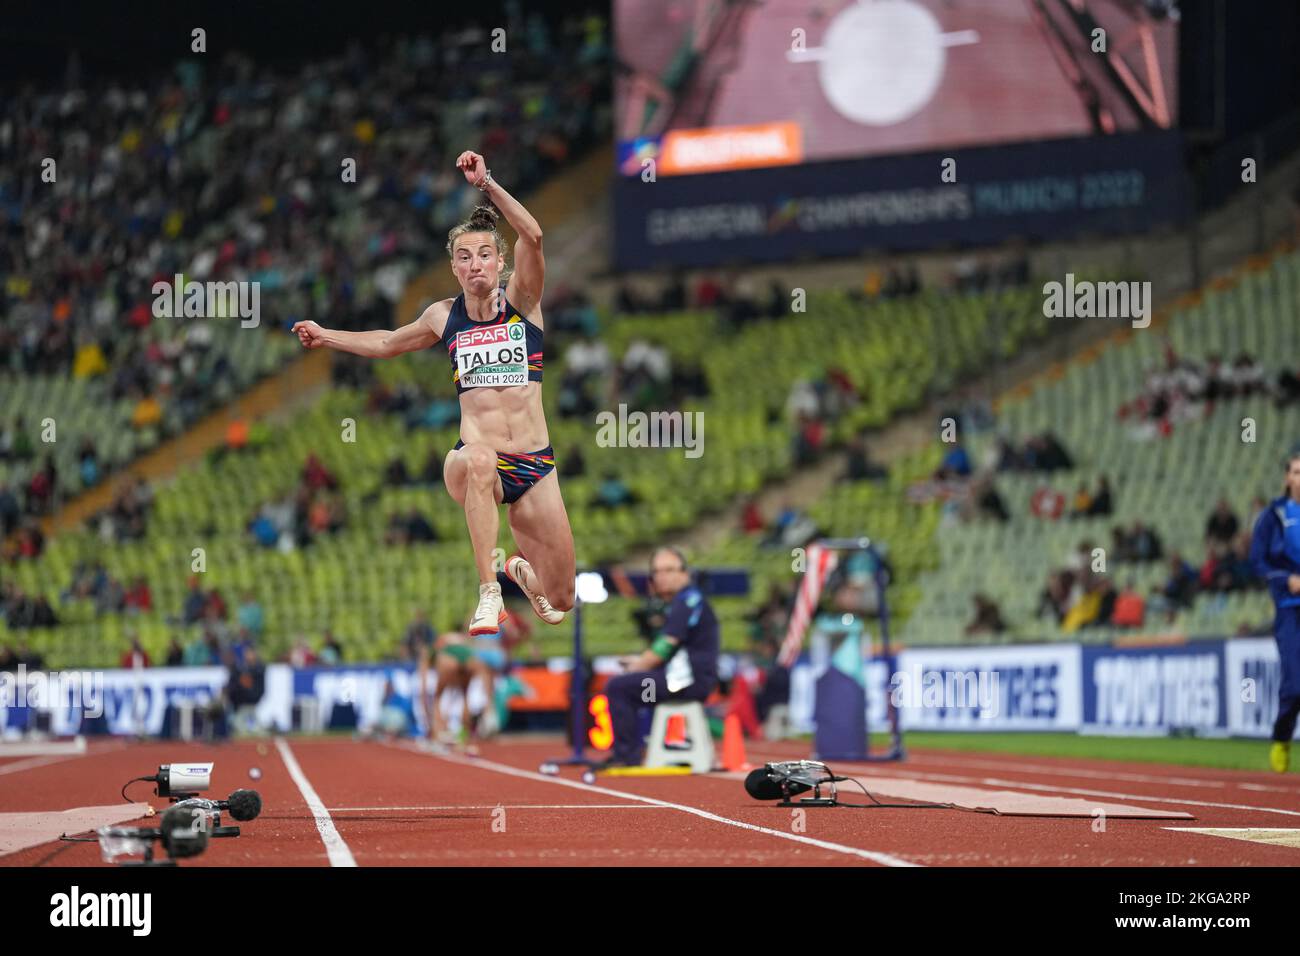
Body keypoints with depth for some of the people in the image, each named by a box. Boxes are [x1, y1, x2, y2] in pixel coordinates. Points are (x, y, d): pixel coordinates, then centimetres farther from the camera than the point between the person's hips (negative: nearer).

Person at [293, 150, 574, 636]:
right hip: (475, 463, 0)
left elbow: (532, 236, -19)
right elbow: (389, 342, 29)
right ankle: (489, 595, -38)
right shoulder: (445, 316, 8)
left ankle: (521, 570, 43)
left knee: (559, 603, 3)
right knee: (479, 457, -42)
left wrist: (487, 184, -25)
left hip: (535, 467, 0)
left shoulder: (521, 299, 1)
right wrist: (326, 336, 33)